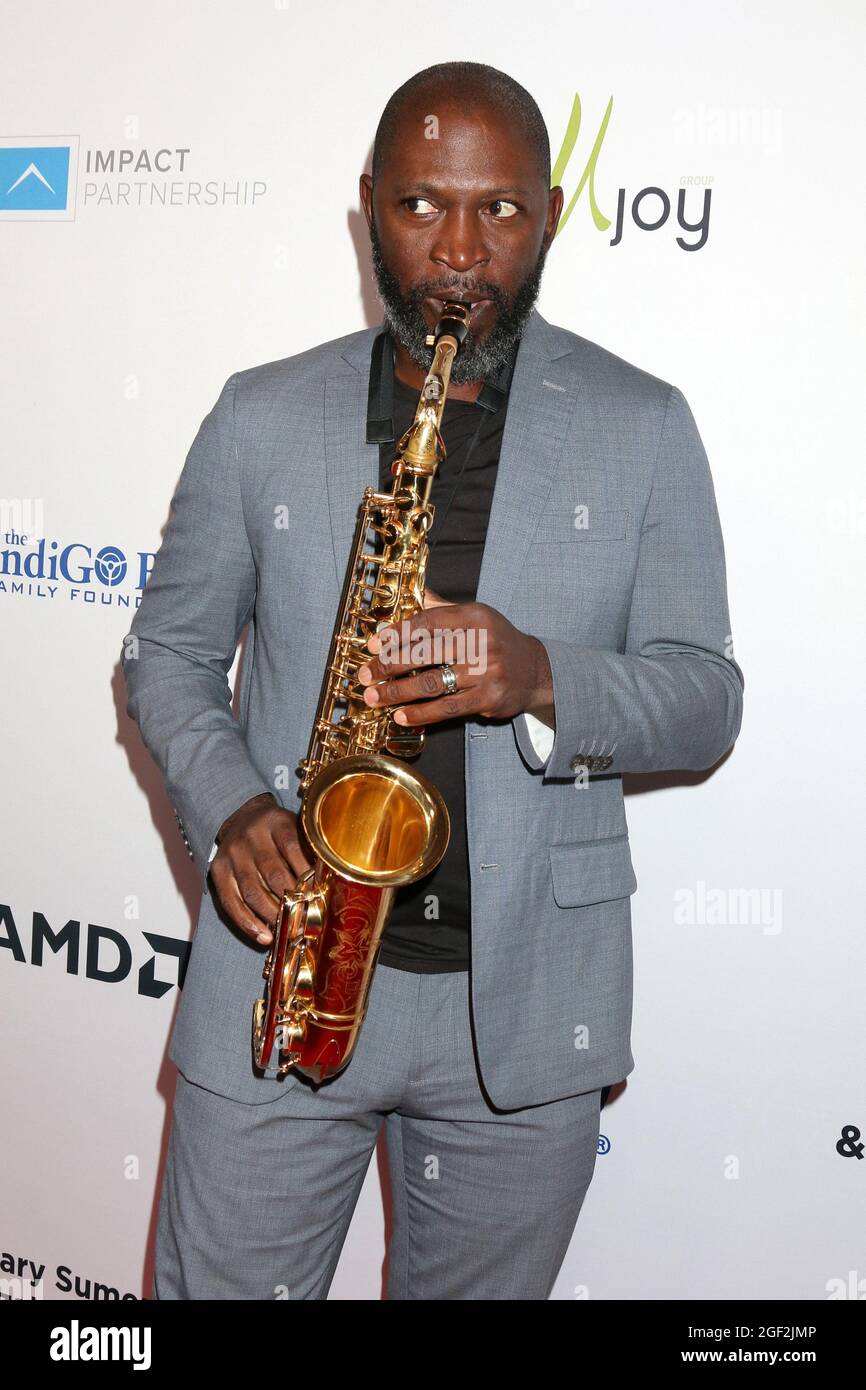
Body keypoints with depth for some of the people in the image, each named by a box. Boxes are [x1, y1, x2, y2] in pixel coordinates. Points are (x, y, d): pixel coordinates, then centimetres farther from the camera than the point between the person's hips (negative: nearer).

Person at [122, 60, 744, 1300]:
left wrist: (542, 681, -21)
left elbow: (705, 698, -1)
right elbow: (168, 653, 8)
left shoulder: (644, 428, 0)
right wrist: (227, 810, -11)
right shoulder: (262, 415, 2)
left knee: (478, 1286, 19)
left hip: (526, 1011, 0)